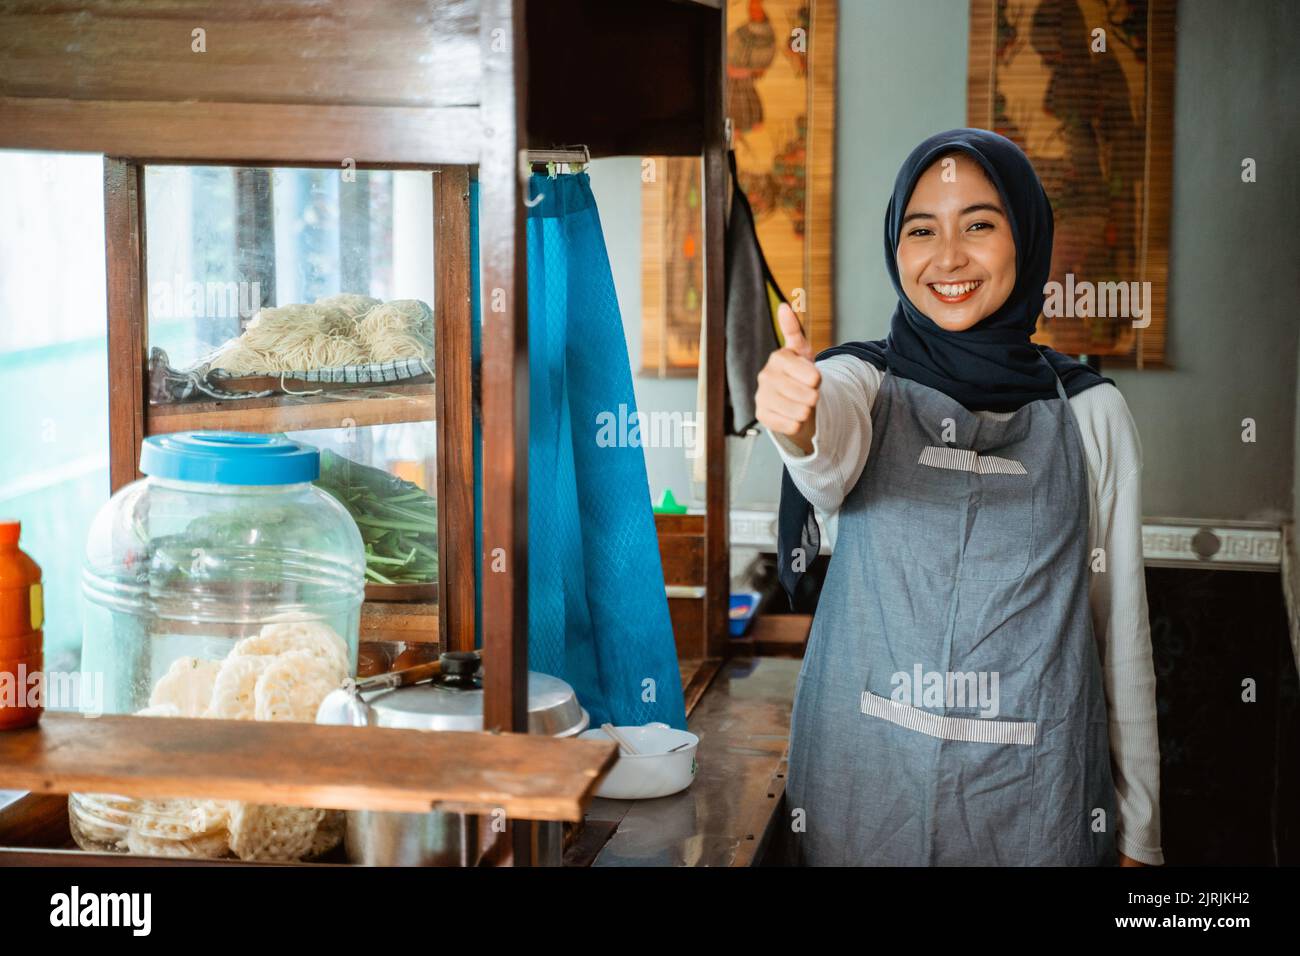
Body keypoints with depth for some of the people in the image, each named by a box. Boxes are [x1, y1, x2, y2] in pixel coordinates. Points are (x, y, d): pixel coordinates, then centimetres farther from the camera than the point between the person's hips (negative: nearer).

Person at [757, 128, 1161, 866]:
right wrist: (796, 423, -49)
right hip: (865, 777, 0)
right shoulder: (864, 381, -1)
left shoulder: (1090, 412, 1)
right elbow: (832, 459, -26)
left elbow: (1122, 626, 4)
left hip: (1033, 791, 0)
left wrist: (1139, 829, 5)